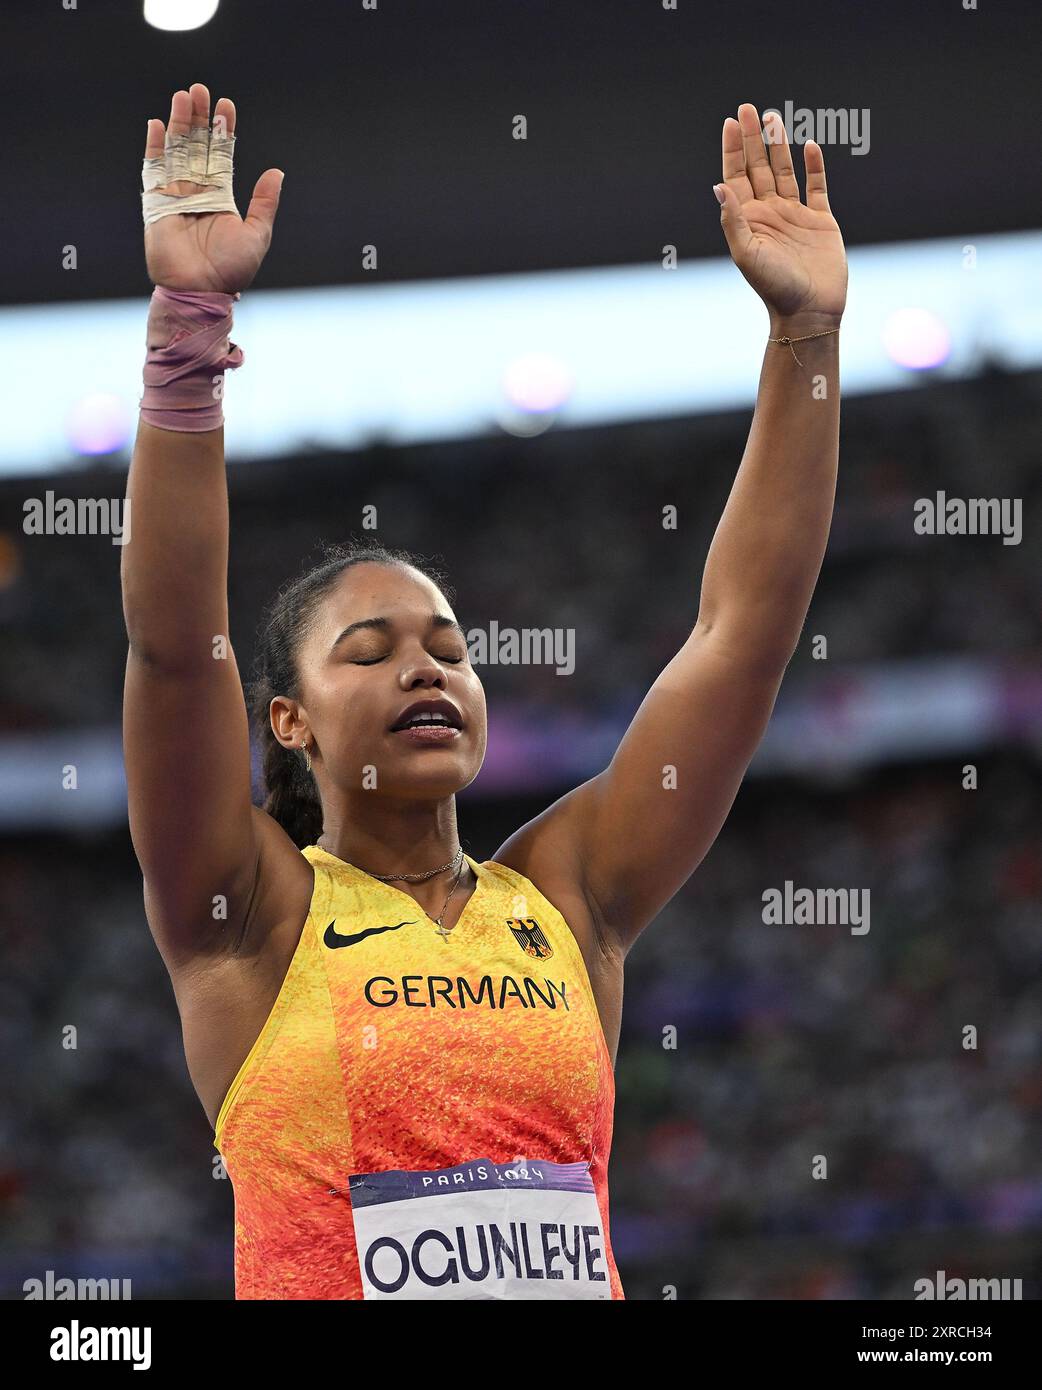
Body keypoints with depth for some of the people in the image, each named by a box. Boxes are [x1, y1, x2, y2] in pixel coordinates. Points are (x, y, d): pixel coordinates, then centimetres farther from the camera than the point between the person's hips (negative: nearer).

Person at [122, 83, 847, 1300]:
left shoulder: (564, 904, 12)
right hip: (317, 1277, -2)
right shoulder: (256, 920, 4)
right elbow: (172, 638, -9)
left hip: (571, 1272, 2)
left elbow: (746, 624, 9)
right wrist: (190, 320, -17)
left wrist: (807, 333, 4)